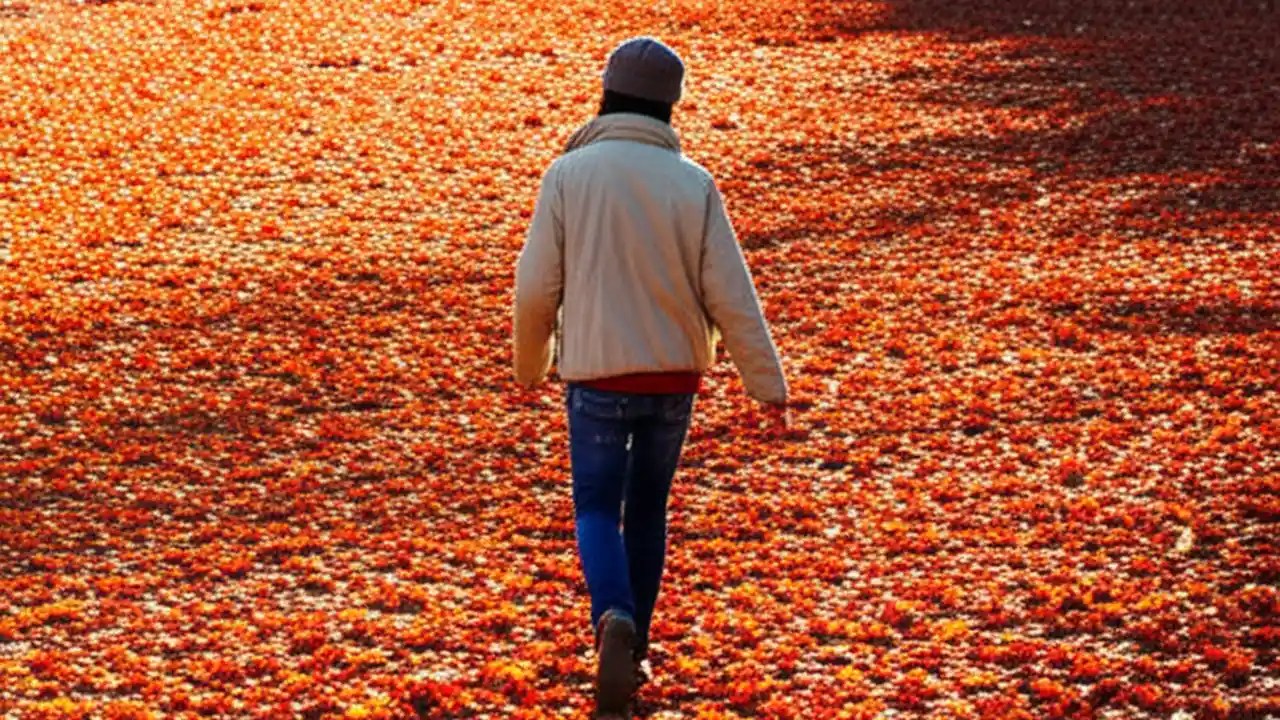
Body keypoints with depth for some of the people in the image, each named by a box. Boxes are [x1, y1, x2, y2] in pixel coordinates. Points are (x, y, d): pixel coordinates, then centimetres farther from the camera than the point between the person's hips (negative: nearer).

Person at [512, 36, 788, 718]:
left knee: (597, 510, 7)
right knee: (646, 510, 17)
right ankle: (630, 655, 25)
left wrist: (529, 362, 13)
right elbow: (730, 296, -6)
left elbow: (537, 287, -6)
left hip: (597, 376, -2)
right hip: (674, 377, 2)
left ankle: (615, 622, -21)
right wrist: (767, 382, 2)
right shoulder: (692, 183, -6)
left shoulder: (569, 175, -9)